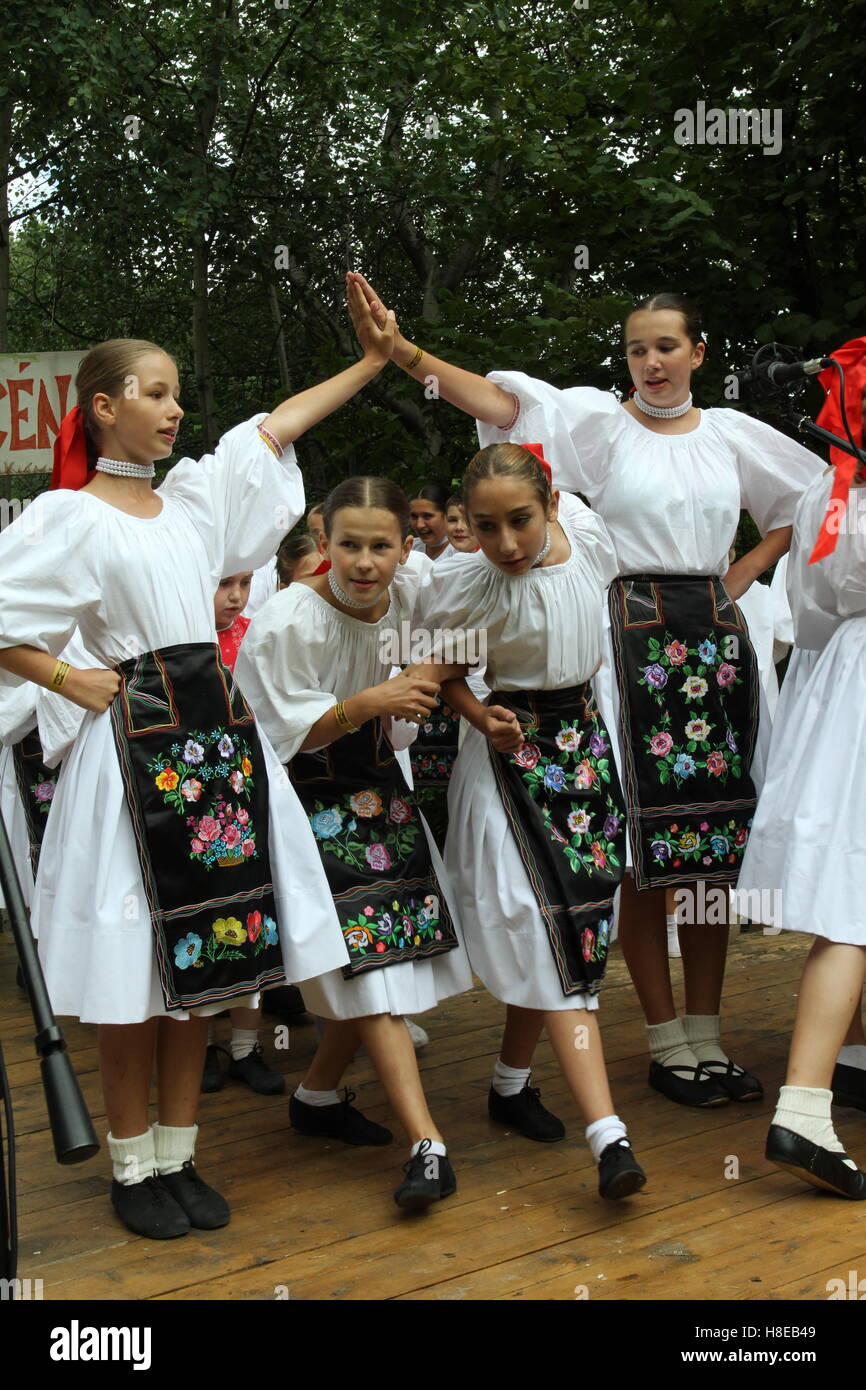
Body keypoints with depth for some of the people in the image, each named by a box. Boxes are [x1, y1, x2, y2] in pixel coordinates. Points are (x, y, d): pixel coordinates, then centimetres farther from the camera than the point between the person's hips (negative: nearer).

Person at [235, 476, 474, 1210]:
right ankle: (429, 1146, -13)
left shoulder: (408, 590, -6)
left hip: (376, 782, 7)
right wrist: (367, 703, -33)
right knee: (369, 958, -13)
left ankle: (318, 1094, 29)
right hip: (311, 799, -7)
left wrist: (420, 683, -4)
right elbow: (291, 734, -18)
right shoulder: (288, 621, -23)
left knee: (396, 948, 7)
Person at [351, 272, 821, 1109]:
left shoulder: (732, 434, 13)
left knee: (714, 846, 6)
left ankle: (707, 1039, 16)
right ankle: (666, 1047, 7)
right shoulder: (600, 421, 1)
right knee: (644, 848, -4)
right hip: (635, 636, -4)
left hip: (715, 636, 4)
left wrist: (745, 571, 11)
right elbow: (501, 404, -14)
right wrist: (402, 351, -29)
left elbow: (810, 499, 25)